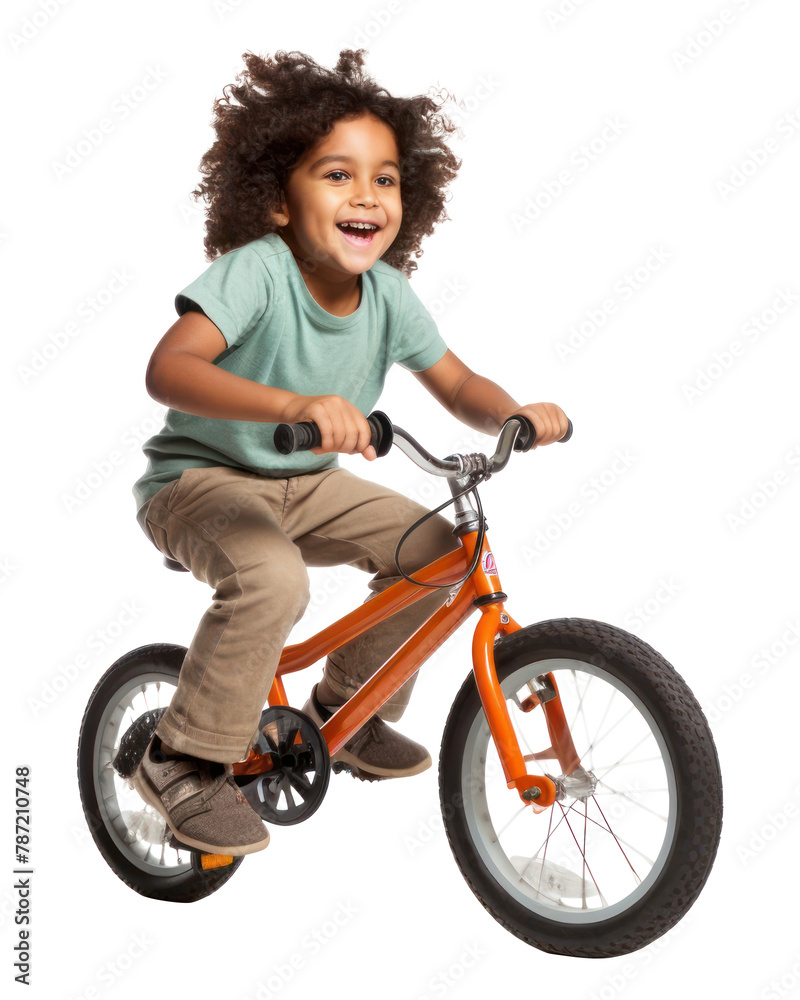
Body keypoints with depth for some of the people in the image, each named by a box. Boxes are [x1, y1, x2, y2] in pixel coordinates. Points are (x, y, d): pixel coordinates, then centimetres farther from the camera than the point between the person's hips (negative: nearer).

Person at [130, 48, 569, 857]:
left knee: (438, 549, -5)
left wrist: (517, 414, -20)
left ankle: (344, 710, 17)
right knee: (272, 577, -34)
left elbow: (459, 386, 2)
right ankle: (182, 761, -11)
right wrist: (294, 405, -55)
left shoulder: (388, 295, -7)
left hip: (303, 484, 7)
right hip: (196, 478, -6)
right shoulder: (256, 271, -25)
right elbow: (168, 368, -40)